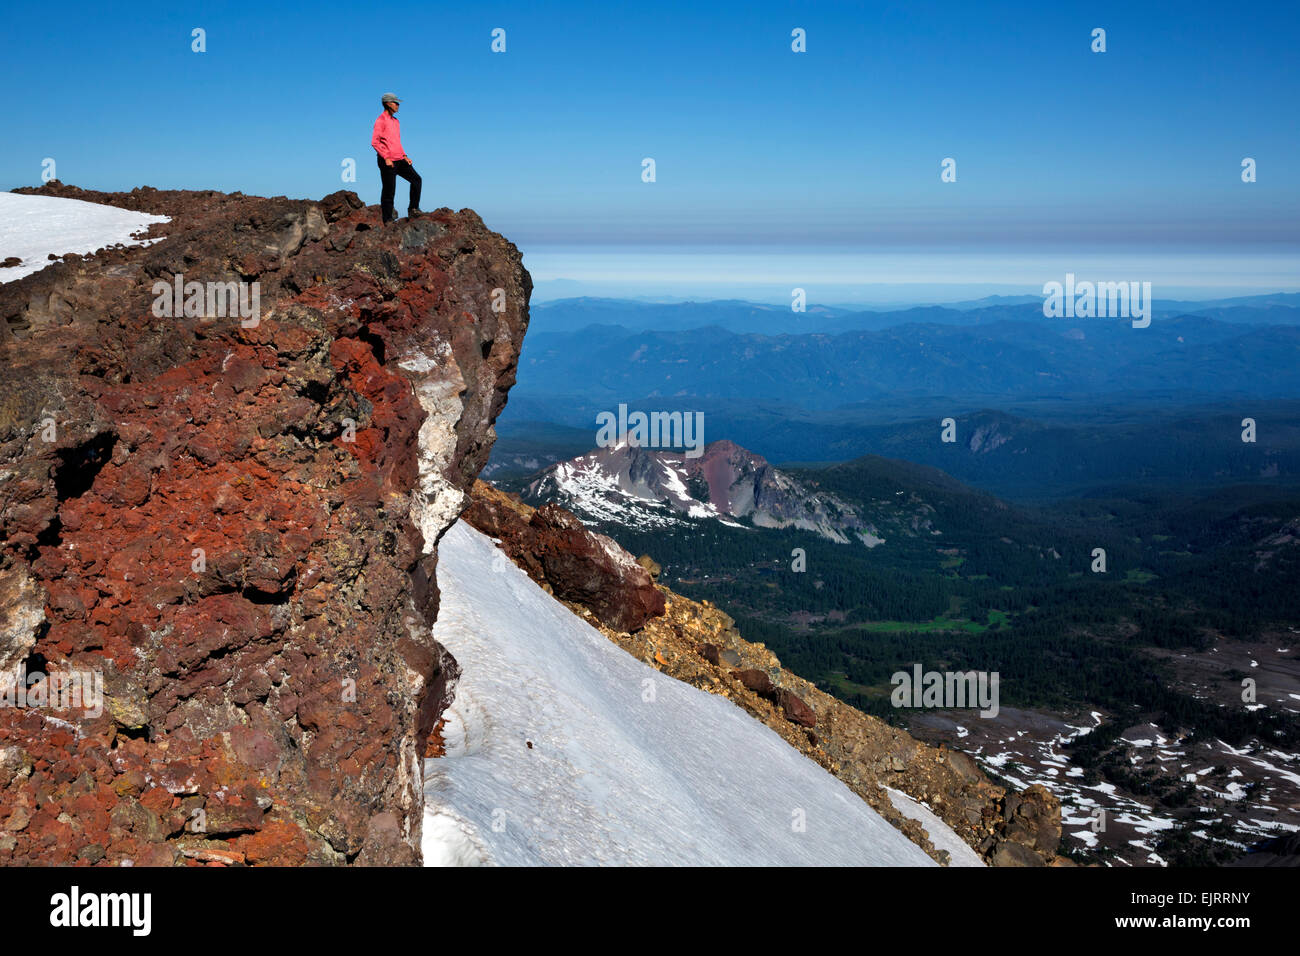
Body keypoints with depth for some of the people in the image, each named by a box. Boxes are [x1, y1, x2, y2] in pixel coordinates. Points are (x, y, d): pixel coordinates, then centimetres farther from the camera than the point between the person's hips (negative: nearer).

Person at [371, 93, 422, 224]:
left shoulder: (395, 121, 18)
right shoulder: (381, 120, -8)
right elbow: (375, 142, -15)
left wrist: (405, 156, 14)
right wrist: (386, 158, -20)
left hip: (399, 159, 8)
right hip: (387, 161, -8)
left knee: (416, 179, 1)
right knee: (389, 191, -4)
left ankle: (413, 210, 6)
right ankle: (387, 220, 4)